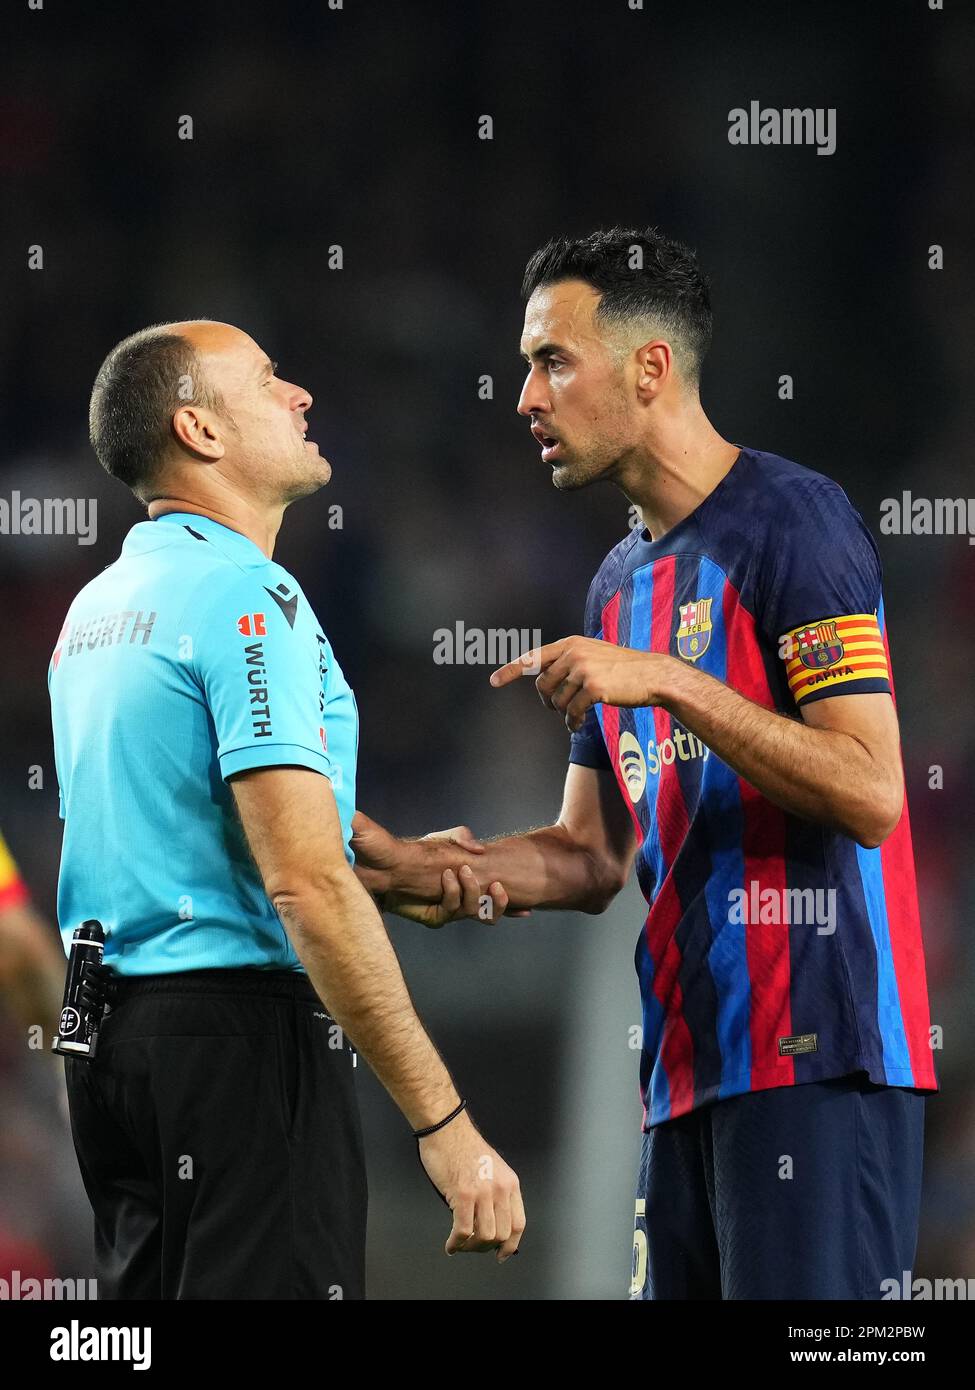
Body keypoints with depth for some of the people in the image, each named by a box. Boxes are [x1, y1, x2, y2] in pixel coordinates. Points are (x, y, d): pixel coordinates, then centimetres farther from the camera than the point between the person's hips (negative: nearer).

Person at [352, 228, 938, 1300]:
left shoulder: (791, 521, -7)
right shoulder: (621, 584, 20)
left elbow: (871, 793, -16)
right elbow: (593, 858, 22)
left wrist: (669, 683, -18)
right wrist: (414, 871, 7)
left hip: (816, 1052, -9)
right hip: (691, 1065, 9)